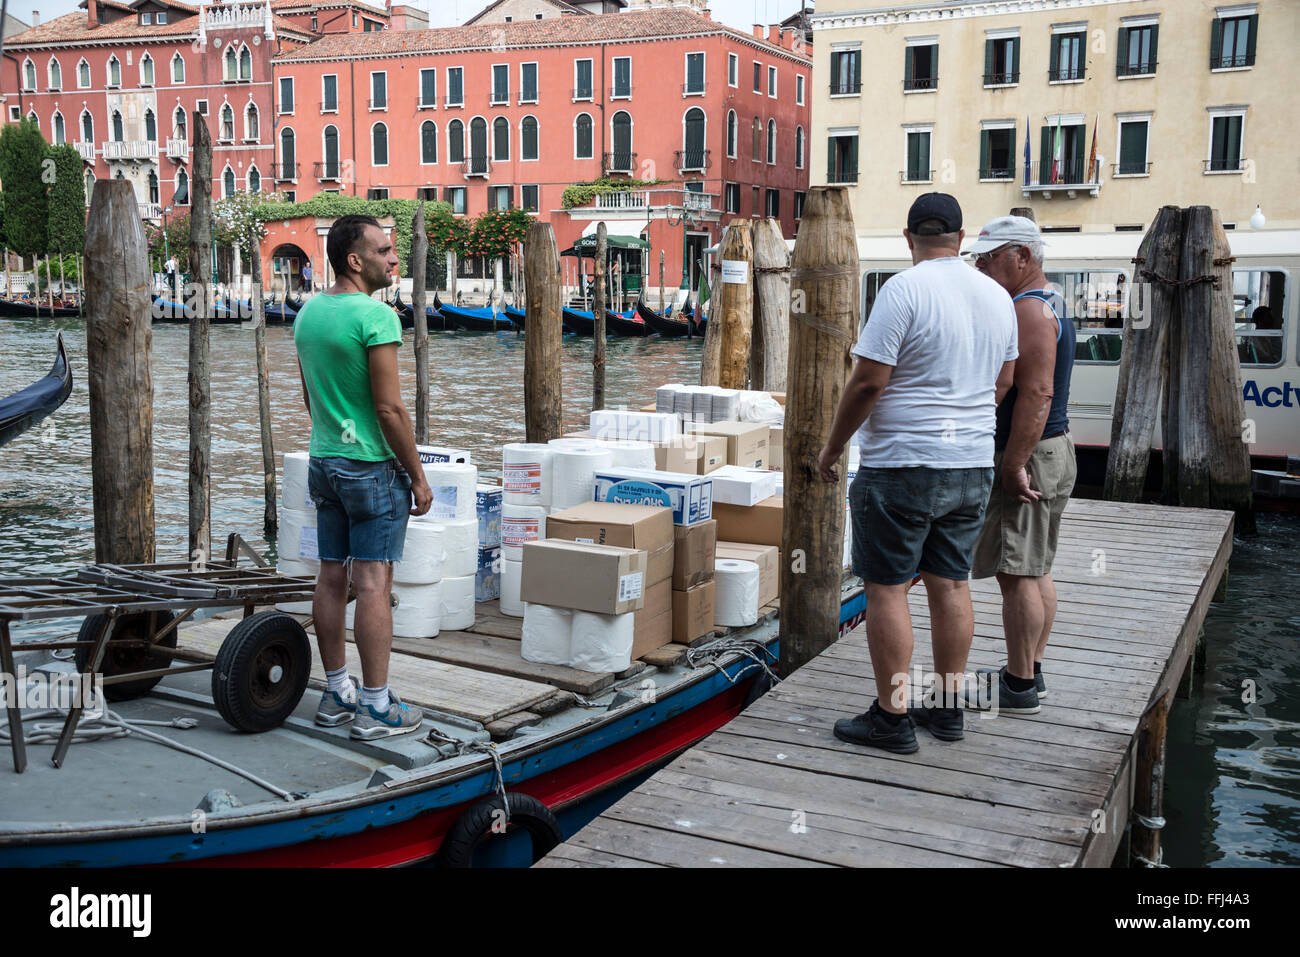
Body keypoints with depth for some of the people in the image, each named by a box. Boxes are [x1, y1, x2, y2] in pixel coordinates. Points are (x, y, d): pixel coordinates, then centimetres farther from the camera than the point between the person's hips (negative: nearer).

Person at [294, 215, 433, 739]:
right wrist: (418, 476, -11)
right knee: (373, 585, -4)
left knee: (332, 579, 12)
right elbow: (389, 408, -18)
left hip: (323, 462, 9)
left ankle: (337, 694, 22)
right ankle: (375, 708, 1)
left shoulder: (308, 313, 10)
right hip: (373, 467, -8)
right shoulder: (376, 316, -17)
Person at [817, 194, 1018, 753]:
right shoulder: (997, 296, 9)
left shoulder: (905, 289, -13)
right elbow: (1003, 381, 18)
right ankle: (947, 707, 23)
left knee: (887, 587, 0)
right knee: (950, 583, 14)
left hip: (901, 464, -7)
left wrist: (832, 448, -4)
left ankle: (892, 717, 6)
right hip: (972, 465, 7)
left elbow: (868, 382, -16)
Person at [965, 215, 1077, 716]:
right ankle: (1029, 672, 25)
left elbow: (1036, 395, -24)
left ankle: (1018, 687, 1)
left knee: (1017, 574, -6)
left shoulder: (1029, 311, -17)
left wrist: (1013, 465, -25)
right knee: (1036, 570, 15)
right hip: (1049, 451, 11)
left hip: (1029, 455, -11)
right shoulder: (1048, 304, 18)